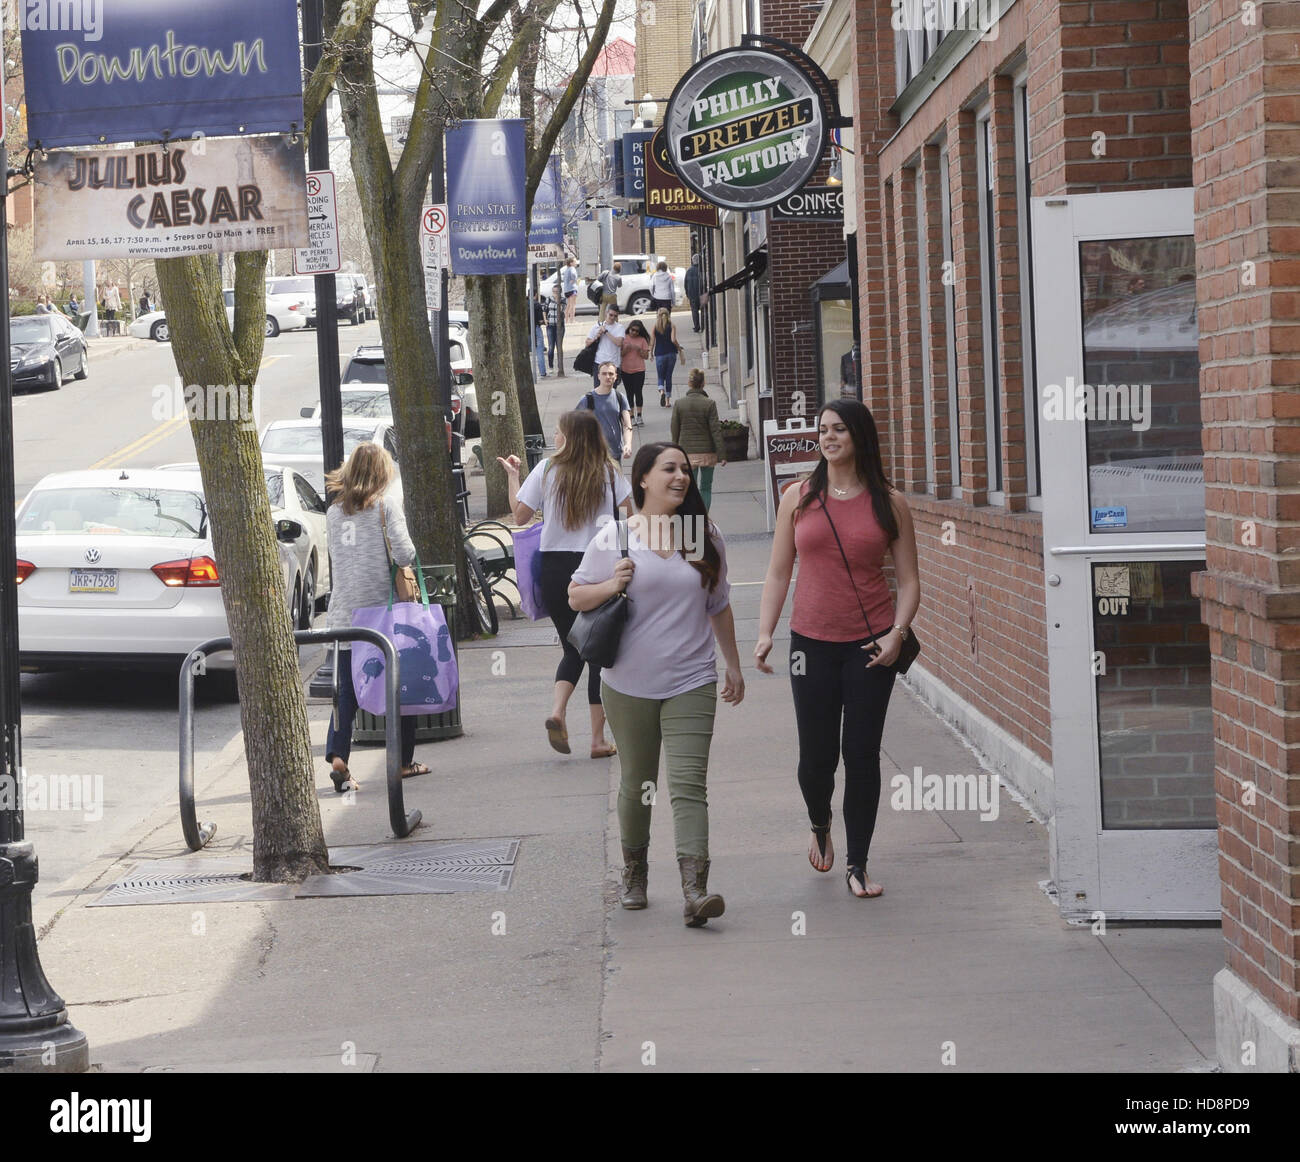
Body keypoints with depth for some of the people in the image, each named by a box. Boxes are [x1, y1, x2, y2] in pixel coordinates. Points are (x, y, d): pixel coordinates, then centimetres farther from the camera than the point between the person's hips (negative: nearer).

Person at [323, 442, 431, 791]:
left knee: (347, 690, 5)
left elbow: (337, 556, 15)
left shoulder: (334, 512, 9)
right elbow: (404, 554, -13)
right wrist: (408, 556, 9)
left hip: (345, 611, 3)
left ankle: (337, 756, -14)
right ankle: (404, 760, 15)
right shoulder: (386, 505, -5)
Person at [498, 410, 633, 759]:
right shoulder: (609, 473, -2)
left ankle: (557, 713, -8)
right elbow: (629, 515, -3)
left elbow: (520, 515, 1)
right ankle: (598, 739, 4)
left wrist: (512, 476, 14)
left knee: (573, 649, 16)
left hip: (554, 567, 1)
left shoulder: (546, 471, -2)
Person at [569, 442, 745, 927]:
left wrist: (733, 666, 17)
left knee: (688, 784, -12)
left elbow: (719, 607, 16)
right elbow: (576, 596, 4)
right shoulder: (615, 538, -2)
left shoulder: (705, 536, 6)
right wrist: (612, 586, -16)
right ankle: (634, 872, 33)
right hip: (629, 685, 0)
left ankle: (695, 892, -21)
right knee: (636, 783, 11)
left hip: (691, 682, 1)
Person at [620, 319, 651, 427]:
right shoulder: (624, 338, 3)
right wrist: (626, 348, -16)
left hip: (639, 370, -1)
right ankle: (632, 417, 9)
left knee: (638, 392, -9)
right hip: (626, 370, 1)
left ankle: (639, 416, -2)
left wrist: (639, 350, -14)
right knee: (630, 394, 5)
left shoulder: (642, 340, 2)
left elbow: (646, 356, 2)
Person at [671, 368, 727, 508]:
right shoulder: (709, 404, -9)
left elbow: (675, 432, 2)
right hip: (707, 453, -1)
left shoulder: (679, 404, -4)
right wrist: (721, 455, -5)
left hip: (687, 452, 1)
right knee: (706, 488, 12)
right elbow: (716, 430, -9)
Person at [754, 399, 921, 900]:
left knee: (862, 754, 0)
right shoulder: (799, 498, 5)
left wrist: (897, 633, -11)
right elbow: (778, 574, 8)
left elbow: (909, 580, 4)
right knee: (816, 755, 3)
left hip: (871, 645, -1)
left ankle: (857, 866, 12)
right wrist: (764, 633, -3)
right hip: (812, 641, 1)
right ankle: (820, 827, 36)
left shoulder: (889, 503, 2)